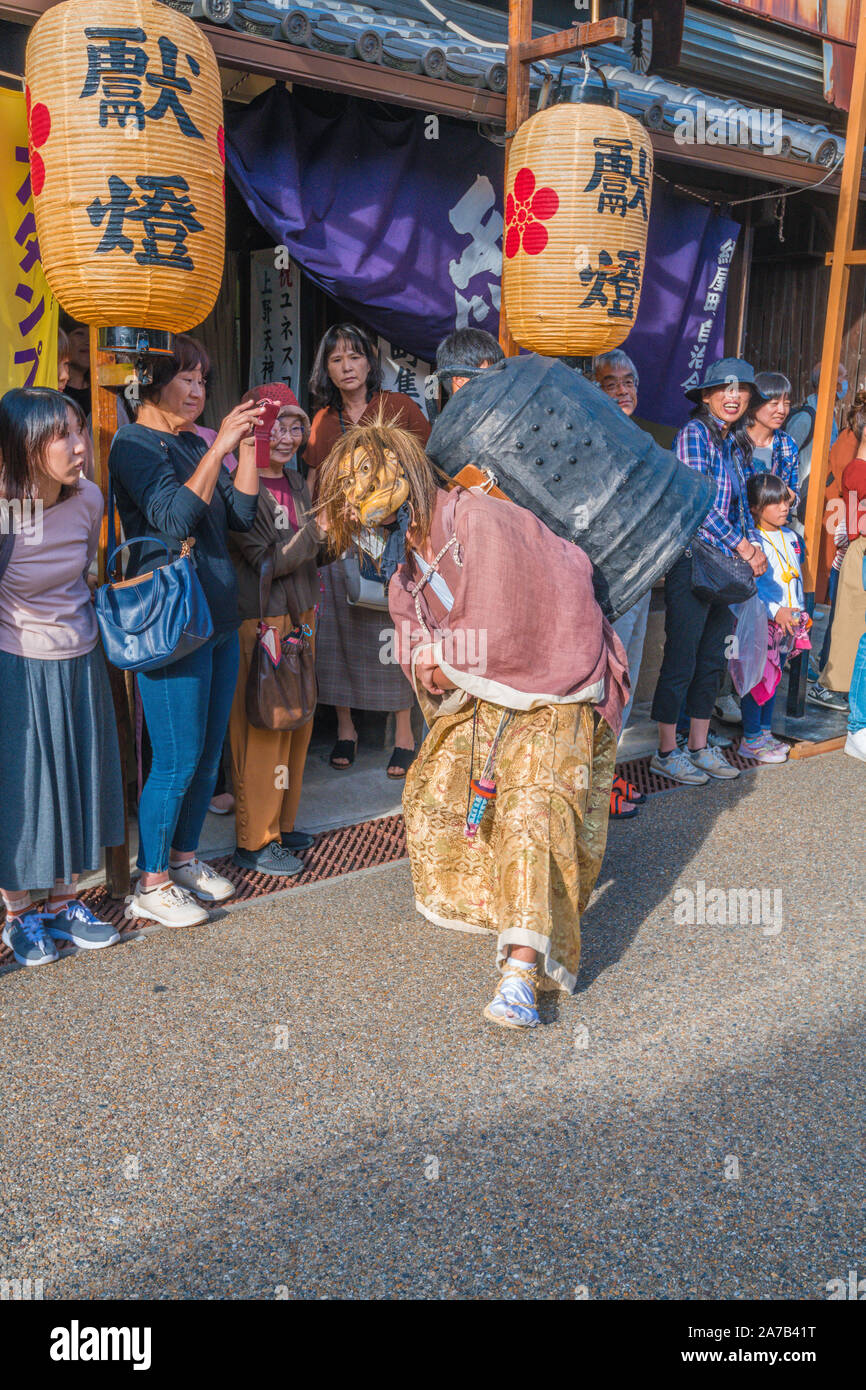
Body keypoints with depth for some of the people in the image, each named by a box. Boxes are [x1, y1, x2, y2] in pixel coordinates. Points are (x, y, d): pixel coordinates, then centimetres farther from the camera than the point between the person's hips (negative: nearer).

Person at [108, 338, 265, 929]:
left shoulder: (196, 442, 15)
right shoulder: (135, 442, -7)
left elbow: (240, 516, 8)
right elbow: (174, 518, -21)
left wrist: (249, 446, -1)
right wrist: (220, 447, -22)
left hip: (219, 618, 8)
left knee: (210, 753, 13)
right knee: (178, 760, -4)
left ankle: (185, 857, 30)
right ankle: (151, 885, 11)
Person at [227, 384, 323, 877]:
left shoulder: (296, 483, 12)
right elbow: (266, 561, -18)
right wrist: (314, 533, -25)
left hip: (300, 615, 8)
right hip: (259, 620, -8)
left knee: (296, 724, 14)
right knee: (262, 730, -2)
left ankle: (281, 823, 28)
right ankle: (256, 842, 10)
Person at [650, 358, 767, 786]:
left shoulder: (731, 445, 16)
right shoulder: (694, 434, -9)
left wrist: (754, 546, 3)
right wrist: (741, 546, -14)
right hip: (692, 562, -8)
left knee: (713, 660, 12)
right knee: (681, 660, -2)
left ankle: (699, 746, 22)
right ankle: (666, 752, 8)